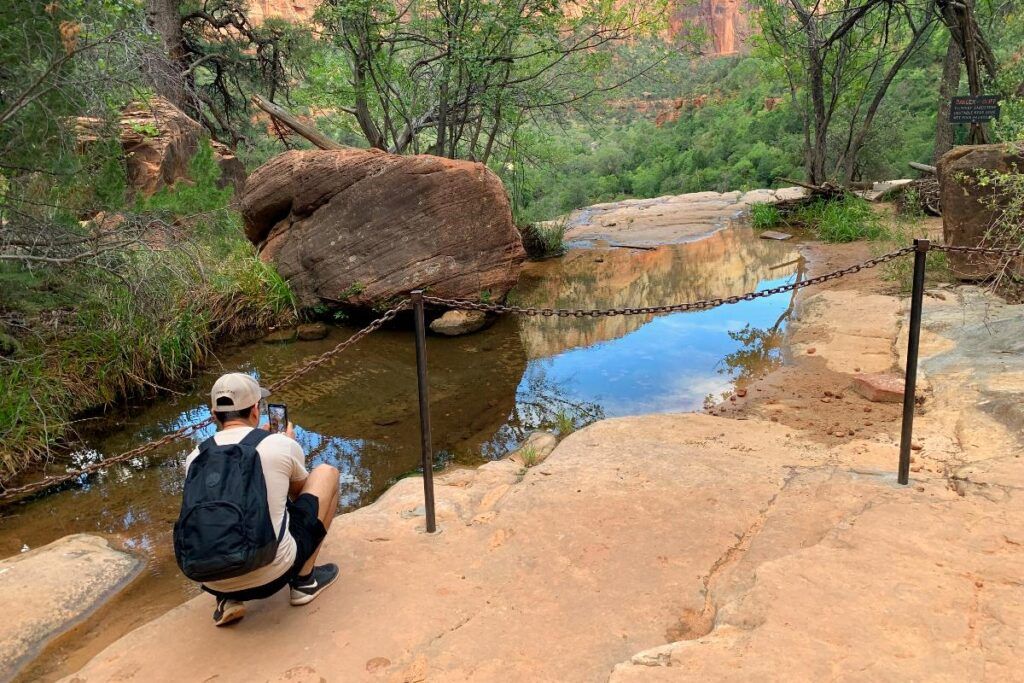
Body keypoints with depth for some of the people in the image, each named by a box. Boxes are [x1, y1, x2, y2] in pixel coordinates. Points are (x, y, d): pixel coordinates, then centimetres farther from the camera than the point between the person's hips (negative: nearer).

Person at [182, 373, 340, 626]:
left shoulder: (194, 459, 2)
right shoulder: (283, 445, -6)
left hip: (215, 583, 4)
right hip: (273, 576, -3)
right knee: (327, 473, 14)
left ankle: (228, 600, 16)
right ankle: (305, 580, 16)